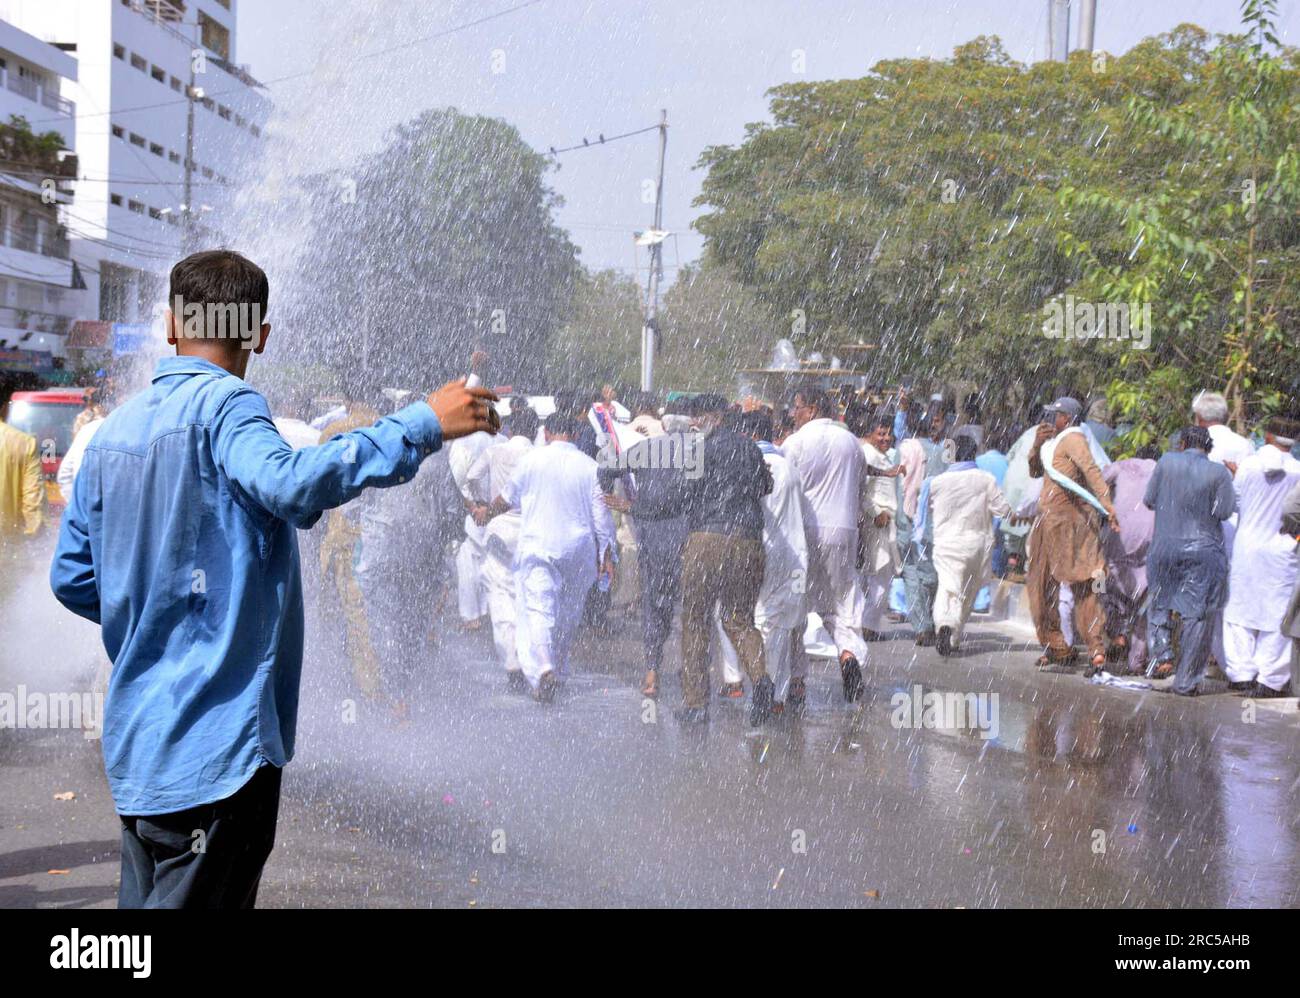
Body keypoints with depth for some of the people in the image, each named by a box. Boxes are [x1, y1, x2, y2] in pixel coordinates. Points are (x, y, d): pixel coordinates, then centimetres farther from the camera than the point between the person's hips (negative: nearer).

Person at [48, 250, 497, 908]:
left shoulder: (113, 428, 11)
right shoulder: (224, 406, -11)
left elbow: (71, 578, 13)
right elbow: (289, 484, -33)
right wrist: (422, 425, -31)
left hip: (134, 735, 8)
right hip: (215, 737, -8)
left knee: (148, 898, 16)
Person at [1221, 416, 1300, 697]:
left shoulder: (1247, 465, -6)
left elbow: (1235, 503, 3)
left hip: (1246, 545, 1)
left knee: (1240, 610, 11)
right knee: (1277, 612, 4)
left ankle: (1241, 674, 9)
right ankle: (1269, 679, 4)